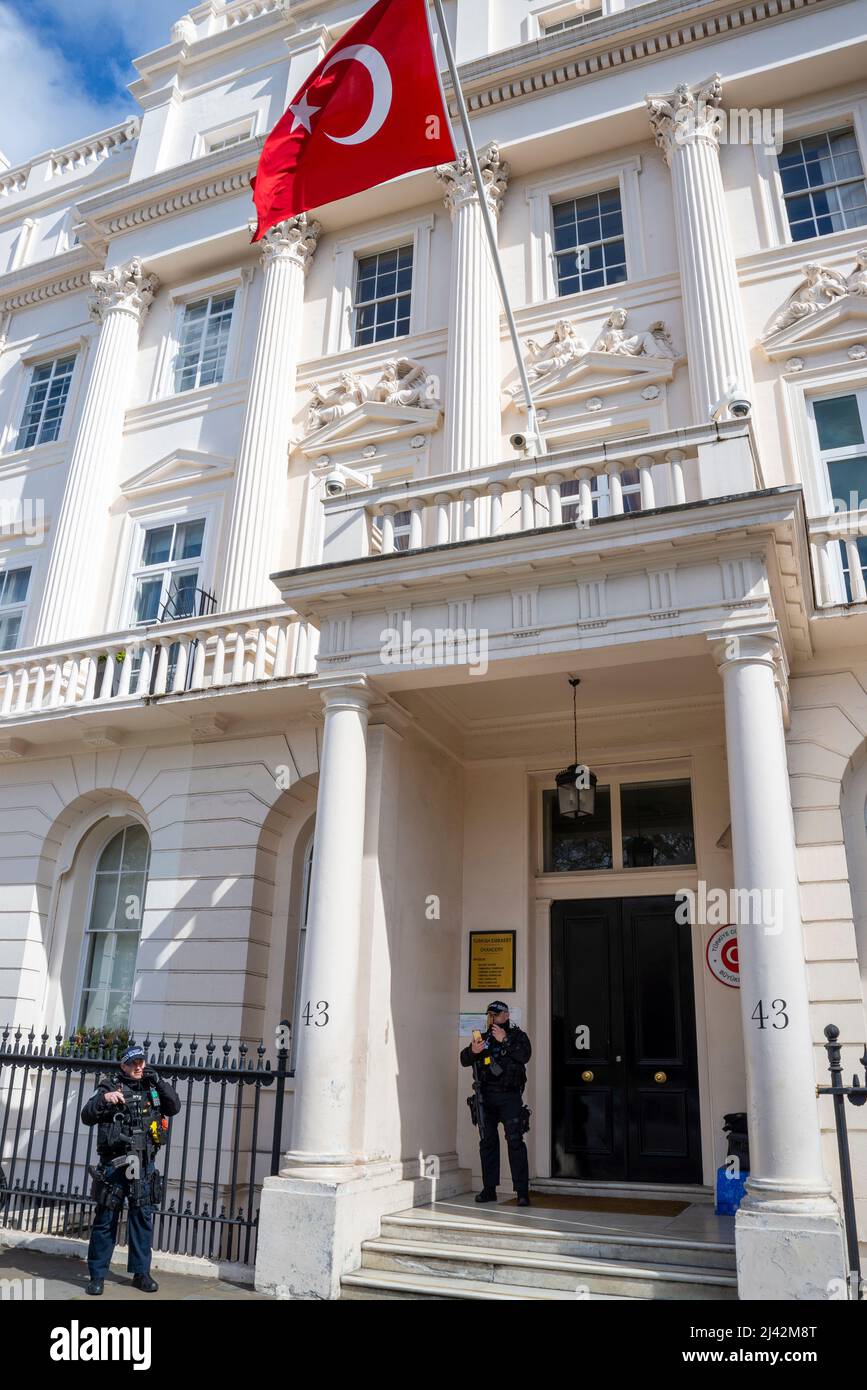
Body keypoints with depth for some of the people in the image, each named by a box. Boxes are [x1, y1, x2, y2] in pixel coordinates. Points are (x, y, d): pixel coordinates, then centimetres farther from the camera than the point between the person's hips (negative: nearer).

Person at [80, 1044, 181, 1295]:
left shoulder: (153, 1086, 10)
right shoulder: (110, 1086, 1)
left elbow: (174, 1107, 4)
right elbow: (86, 1116, -5)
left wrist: (159, 1082, -7)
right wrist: (103, 1098, -25)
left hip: (144, 1163, 3)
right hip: (114, 1162, -3)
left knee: (143, 1218, 8)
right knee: (106, 1218, 3)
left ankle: (141, 1272, 20)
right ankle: (97, 1275, 16)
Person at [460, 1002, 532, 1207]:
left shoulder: (518, 1036, 4)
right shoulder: (483, 1038, 14)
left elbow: (524, 1056, -15)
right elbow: (464, 1060, 6)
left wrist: (504, 1040, -20)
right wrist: (472, 1051, -16)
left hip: (510, 1098, -4)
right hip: (487, 1098, 4)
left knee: (515, 1142, -9)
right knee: (488, 1142, 8)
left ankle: (522, 1191, -6)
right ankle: (489, 1189, 17)